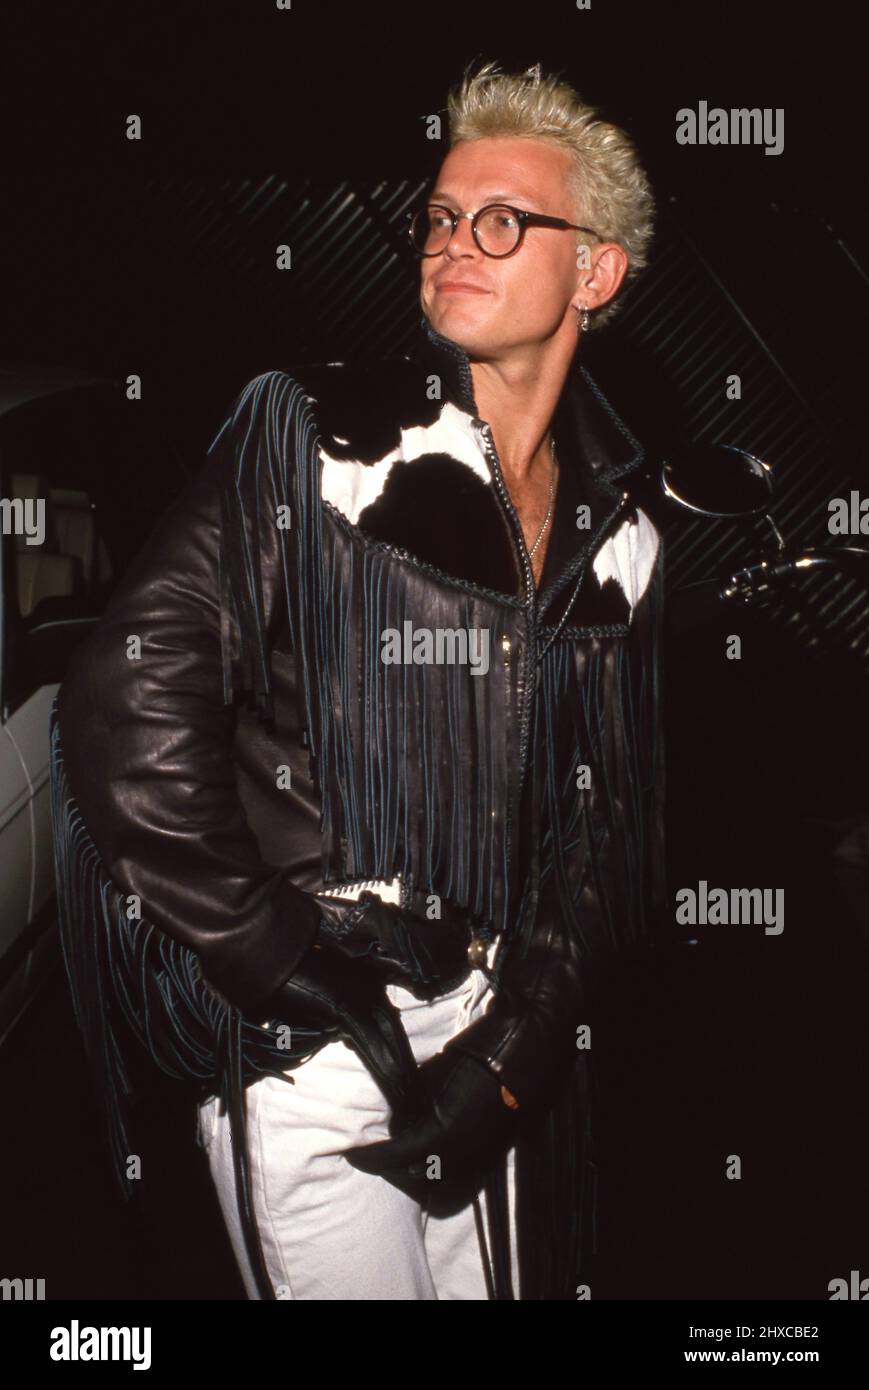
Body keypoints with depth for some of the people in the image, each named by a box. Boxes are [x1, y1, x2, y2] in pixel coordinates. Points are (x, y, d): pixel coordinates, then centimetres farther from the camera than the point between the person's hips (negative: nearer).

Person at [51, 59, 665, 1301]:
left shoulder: (618, 536, 8)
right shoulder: (313, 436, -6)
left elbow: (606, 823, 8)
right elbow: (129, 706, -14)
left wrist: (516, 1049, -3)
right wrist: (274, 958, -15)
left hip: (485, 1023, 5)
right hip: (305, 1046, -4)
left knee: (510, 1285, 16)